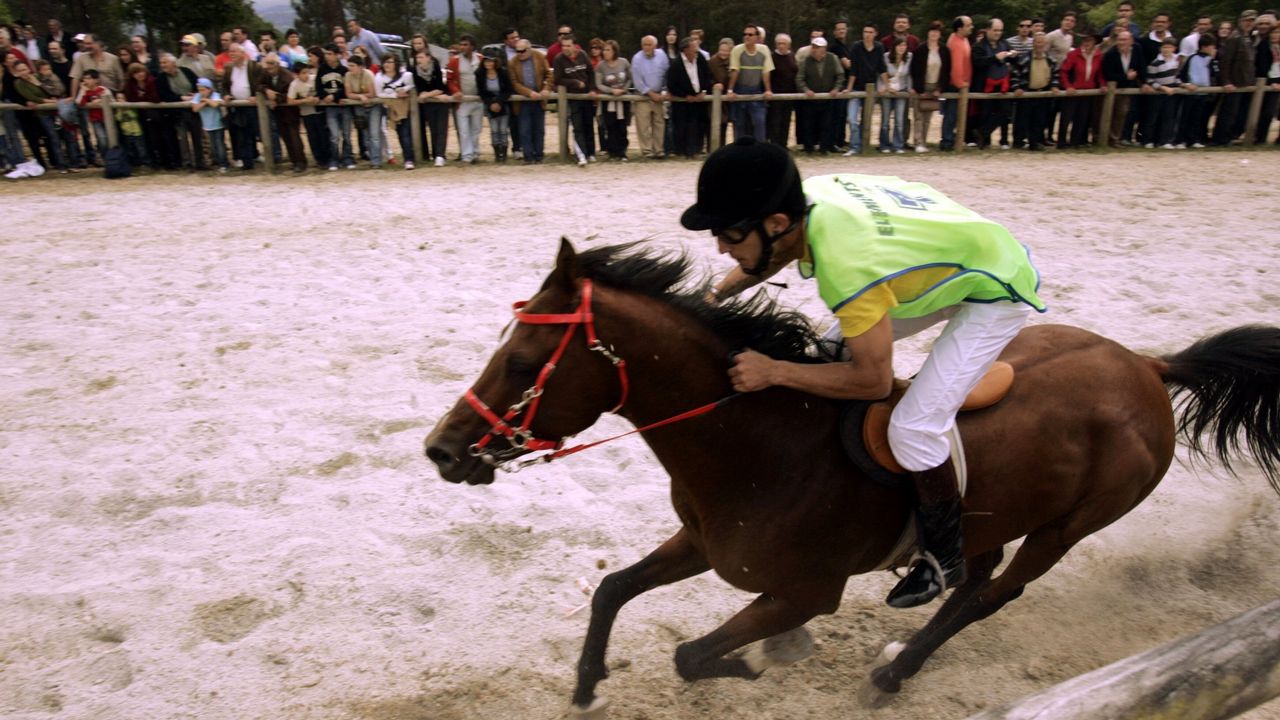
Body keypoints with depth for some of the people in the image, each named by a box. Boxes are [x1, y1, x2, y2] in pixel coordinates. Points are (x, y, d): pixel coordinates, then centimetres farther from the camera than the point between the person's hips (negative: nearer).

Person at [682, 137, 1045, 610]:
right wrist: (716, 297, -4)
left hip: (996, 290, -8)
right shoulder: (805, 197, -19)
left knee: (914, 427, -16)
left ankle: (945, 556, 9)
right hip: (949, 259, 9)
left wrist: (774, 371, -30)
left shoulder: (847, 265, -41)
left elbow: (873, 381, -28)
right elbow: (774, 253, 7)